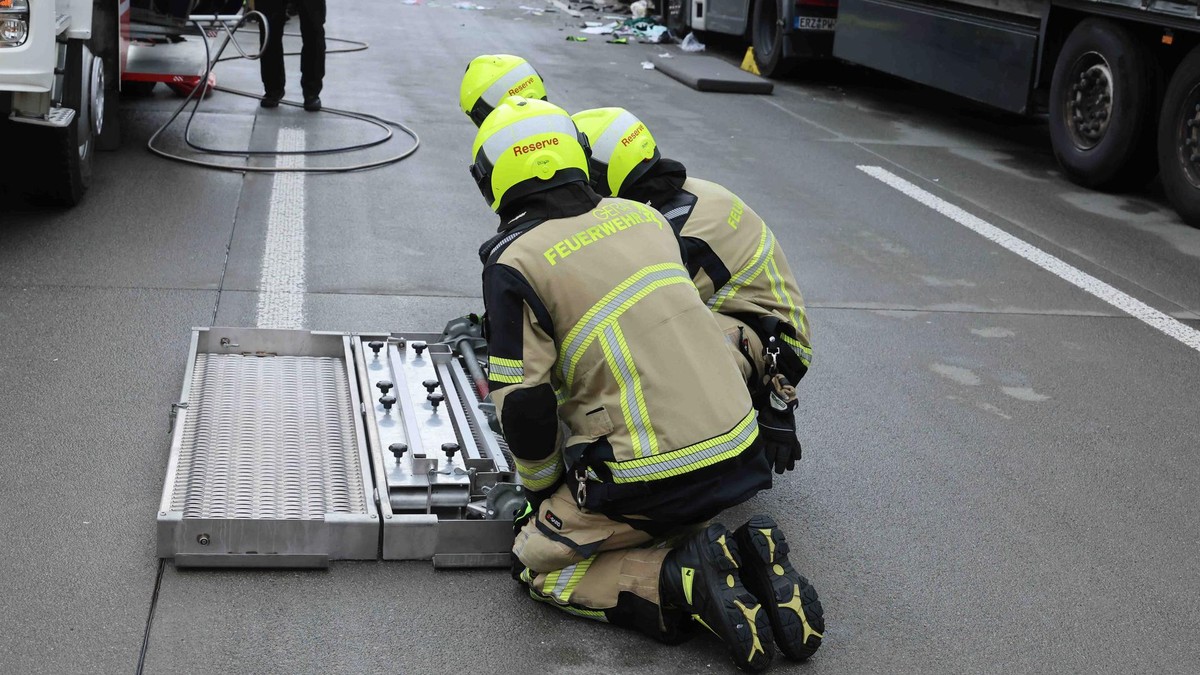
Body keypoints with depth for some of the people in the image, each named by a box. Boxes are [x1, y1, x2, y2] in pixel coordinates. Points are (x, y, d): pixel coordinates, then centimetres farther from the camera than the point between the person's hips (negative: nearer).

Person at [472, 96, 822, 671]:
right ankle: (746, 558, 4)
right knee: (656, 530, 32)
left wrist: (541, 489, 10)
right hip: (736, 456, 7)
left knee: (540, 567, 13)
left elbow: (524, 405, -10)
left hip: (649, 479, -7)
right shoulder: (642, 216, 10)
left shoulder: (514, 263, -9)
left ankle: (684, 581, -8)